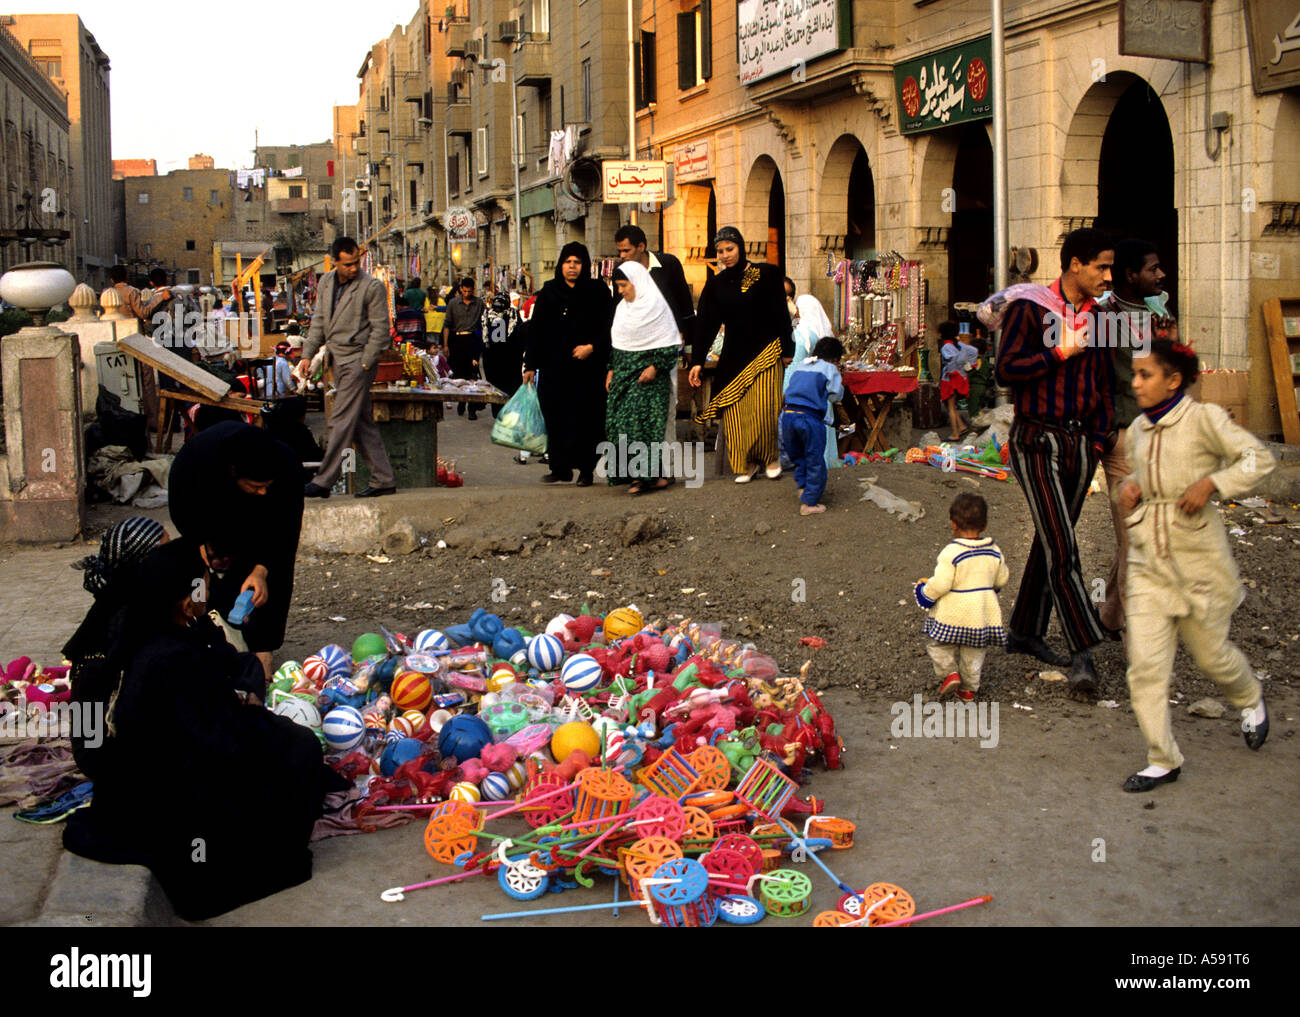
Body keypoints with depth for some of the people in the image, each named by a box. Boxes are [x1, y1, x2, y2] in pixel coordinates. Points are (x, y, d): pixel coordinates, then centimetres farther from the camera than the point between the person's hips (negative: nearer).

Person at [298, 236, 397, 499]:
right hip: (338, 359, 7)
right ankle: (383, 480, 14)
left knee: (341, 422, -7)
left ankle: (323, 482, -3)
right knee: (363, 423, 9)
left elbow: (380, 329, -9)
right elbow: (319, 320, 18)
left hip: (358, 360, -7)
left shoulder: (372, 286, -9)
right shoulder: (326, 282, 11)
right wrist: (307, 354, 11)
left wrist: (364, 364, -13)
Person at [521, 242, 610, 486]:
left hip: (587, 368, -2)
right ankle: (561, 468, 10)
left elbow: (608, 327, 2)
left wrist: (592, 347, -15)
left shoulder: (597, 292, 3)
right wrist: (530, 365, 3)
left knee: (585, 418, -2)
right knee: (555, 418, 1)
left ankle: (586, 469, 8)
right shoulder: (549, 292, 8)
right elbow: (536, 329, 8)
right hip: (553, 368, 2)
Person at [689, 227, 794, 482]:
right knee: (735, 411, -2)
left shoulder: (766, 274, -2)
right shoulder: (716, 284, 5)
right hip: (734, 356, 3)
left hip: (764, 353, -3)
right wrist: (697, 362, -4)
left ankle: (770, 456, 11)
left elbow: (781, 314, -1)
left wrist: (787, 350, -4)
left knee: (763, 408, -10)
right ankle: (746, 462, 11)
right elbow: (705, 324, 2)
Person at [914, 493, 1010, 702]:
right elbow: (1002, 579, 11)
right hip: (983, 614, 5)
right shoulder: (994, 552, -2)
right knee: (974, 653, 19)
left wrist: (926, 591, -1)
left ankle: (949, 673, 1)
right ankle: (969, 689, 26)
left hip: (953, 613, -5)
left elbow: (940, 584, -22)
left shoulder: (951, 553, -20)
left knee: (940, 645, 17)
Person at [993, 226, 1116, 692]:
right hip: (1036, 440, -6)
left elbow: (1103, 384, 18)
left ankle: (1024, 632, 22)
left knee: (1051, 542, 10)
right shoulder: (1029, 309, -7)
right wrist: (1061, 353, -14)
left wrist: (1098, 438, 9)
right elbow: (1006, 370, -15)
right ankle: (1083, 654, -14)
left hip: (1081, 441, 6)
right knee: (1062, 547, -11)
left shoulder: (1097, 317, 11)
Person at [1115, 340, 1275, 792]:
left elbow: (1259, 458, -13)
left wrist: (1210, 484, -24)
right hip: (1148, 563, 4)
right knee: (1145, 664, -4)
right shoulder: (1137, 431, 6)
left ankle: (1250, 700, 47)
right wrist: (1128, 488, 3)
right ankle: (1162, 761, 7)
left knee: (1209, 652, 12)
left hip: (1197, 559, -4)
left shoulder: (1203, 419, -11)